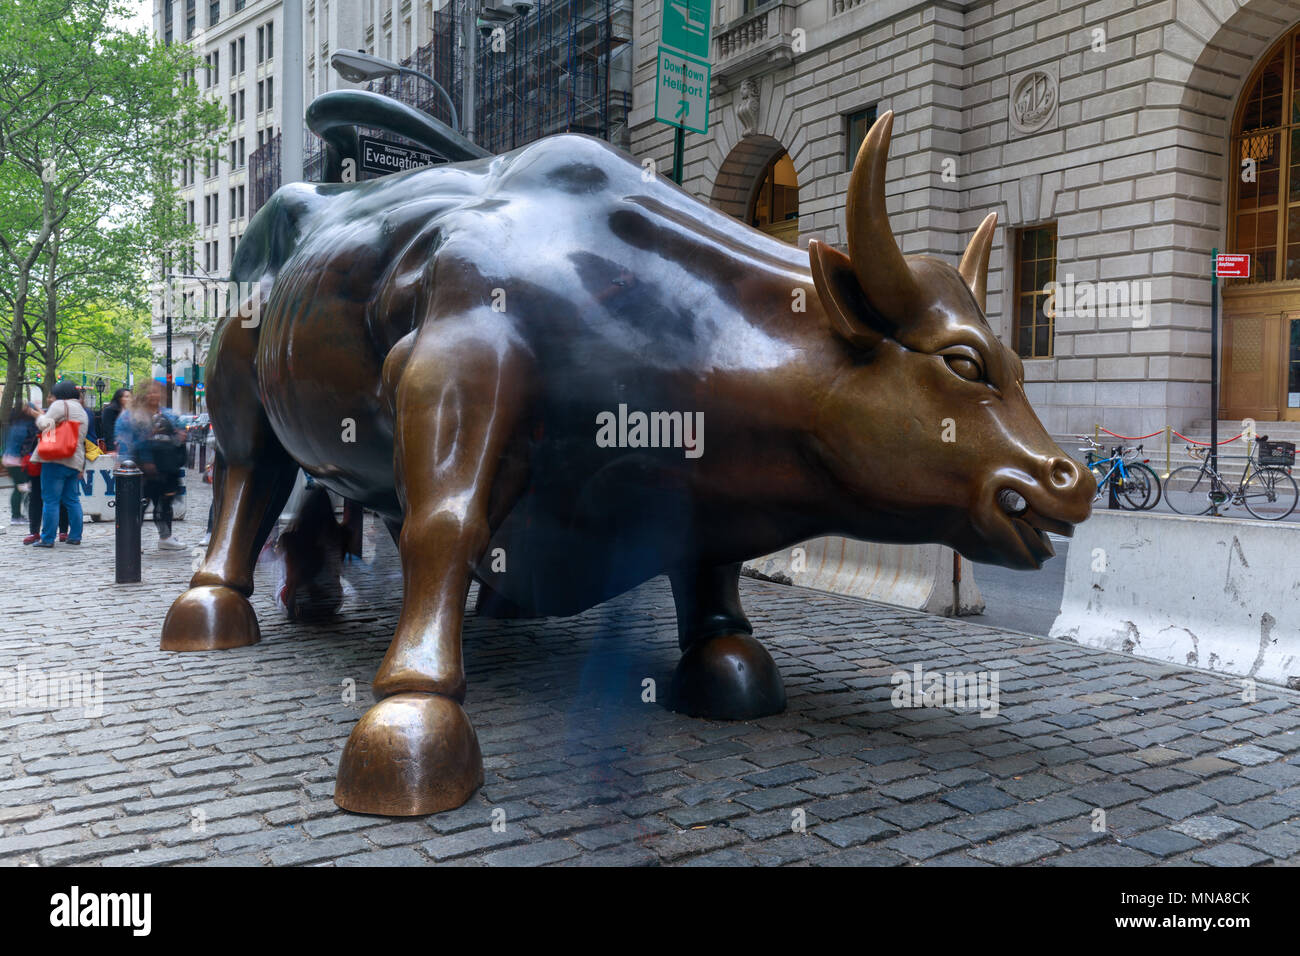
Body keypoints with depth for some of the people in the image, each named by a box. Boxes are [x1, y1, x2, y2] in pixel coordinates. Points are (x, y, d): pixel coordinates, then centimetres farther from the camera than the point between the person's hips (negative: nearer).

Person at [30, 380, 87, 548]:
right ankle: (75, 536, 14)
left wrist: (39, 416, 8)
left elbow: (46, 424, -11)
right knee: (72, 499, 13)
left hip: (56, 459, -8)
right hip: (75, 460, 8)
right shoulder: (83, 412, 20)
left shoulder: (61, 405, -5)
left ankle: (47, 538, -1)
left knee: (50, 500, -3)